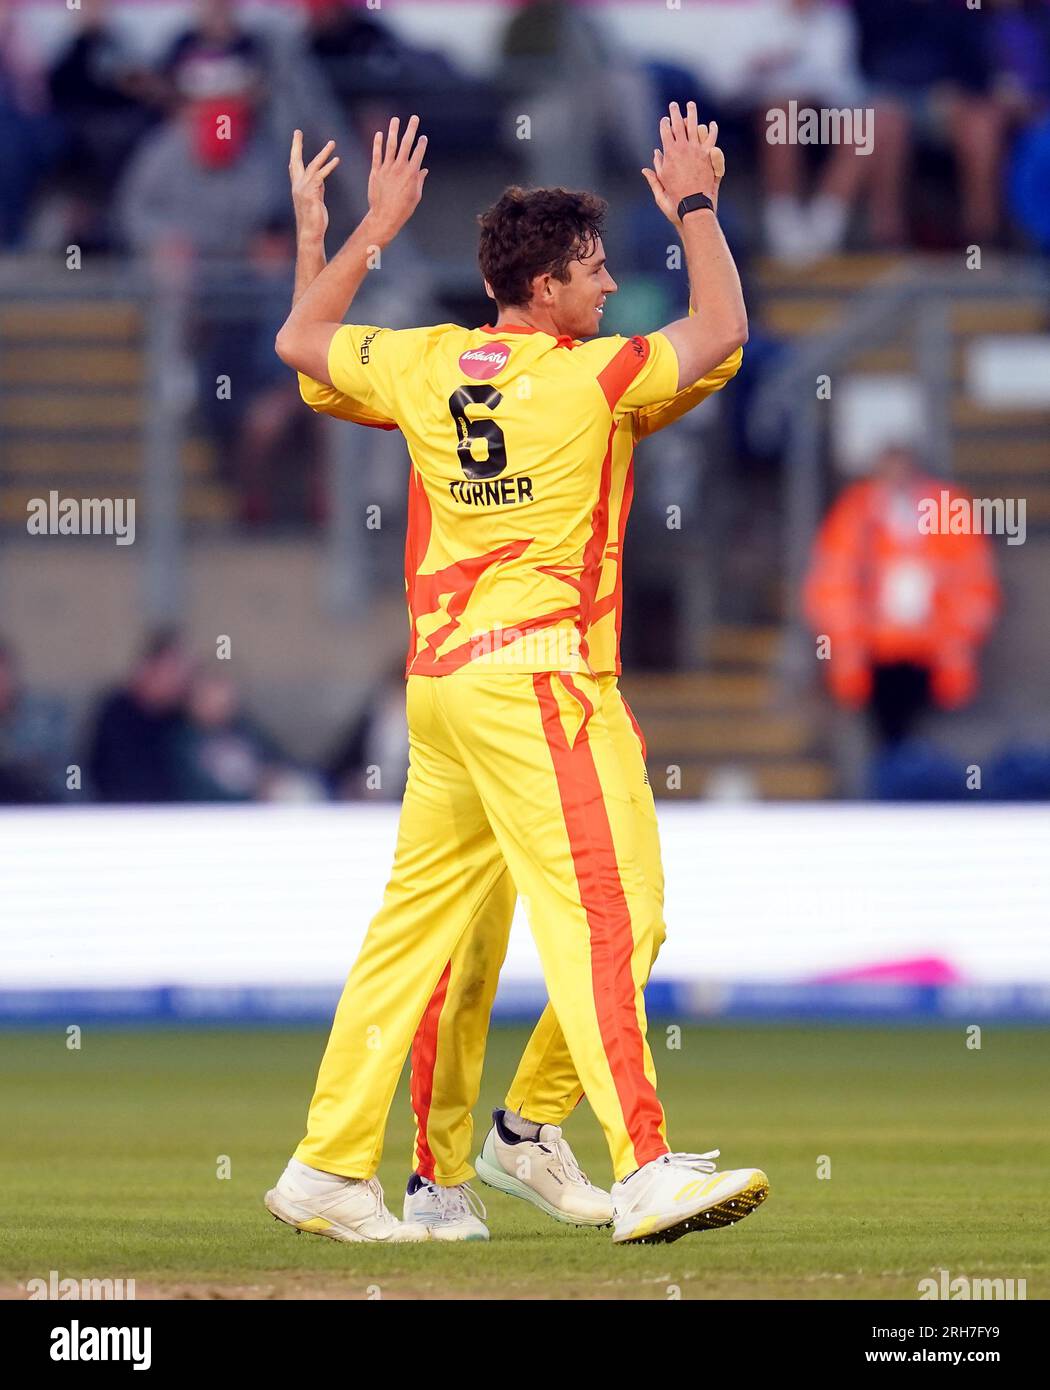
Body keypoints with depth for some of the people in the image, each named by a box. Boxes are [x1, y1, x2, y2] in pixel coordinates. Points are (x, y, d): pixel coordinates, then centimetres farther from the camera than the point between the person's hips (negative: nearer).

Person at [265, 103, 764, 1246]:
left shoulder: (426, 364, 9)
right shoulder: (586, 377, -8)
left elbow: (298, 339, 26)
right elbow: (721, 330, -4)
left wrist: (378, 227, 32)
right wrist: (696, 205, 7)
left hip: (438, 678, 8)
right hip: (529, 674, -8)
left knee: (416, 921, 13)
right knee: (597, 907, -14)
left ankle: (328, 1169, 17)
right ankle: (646, 1172, -24)